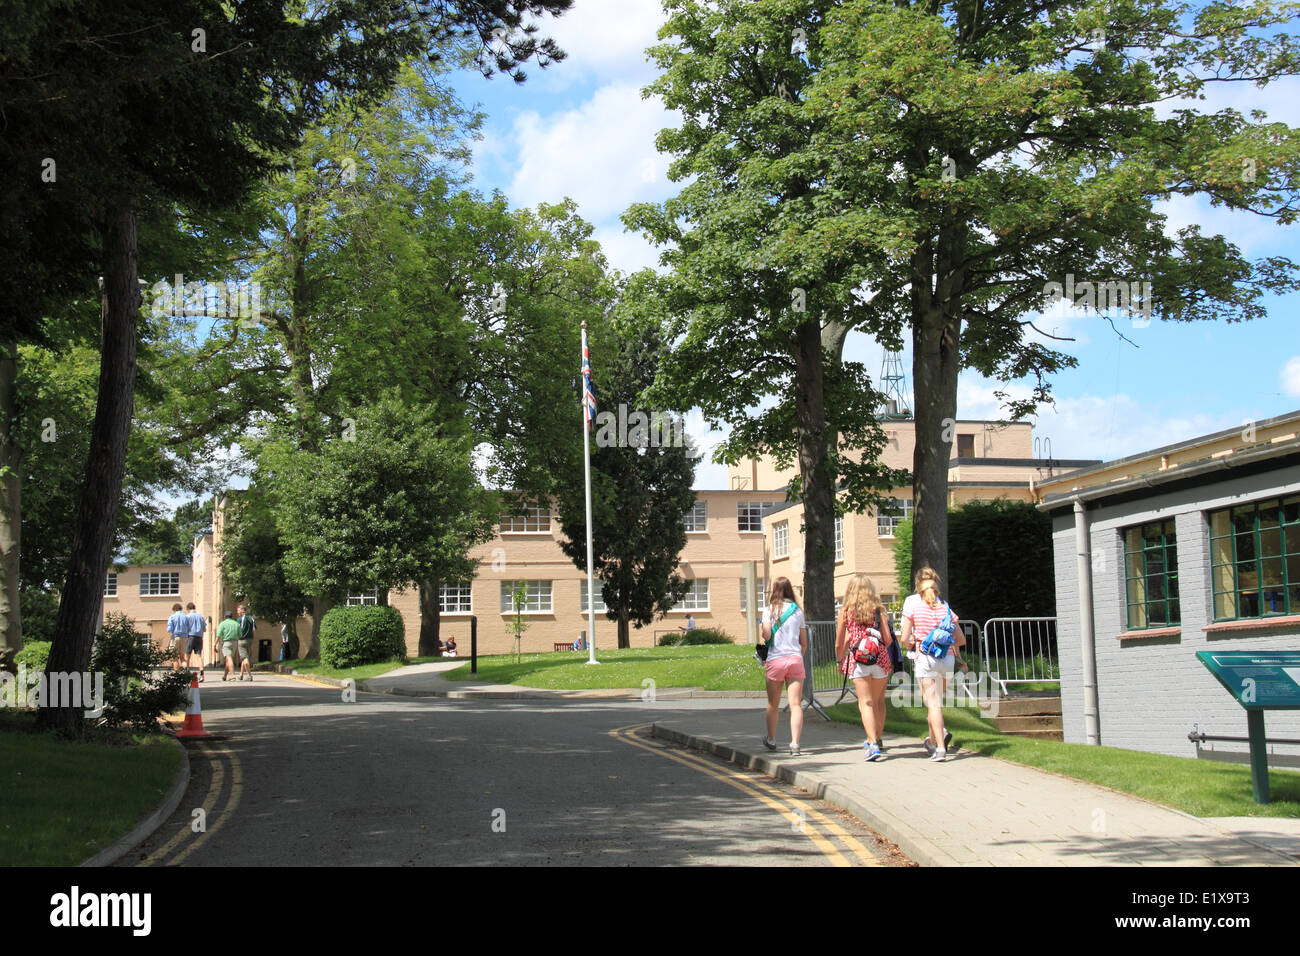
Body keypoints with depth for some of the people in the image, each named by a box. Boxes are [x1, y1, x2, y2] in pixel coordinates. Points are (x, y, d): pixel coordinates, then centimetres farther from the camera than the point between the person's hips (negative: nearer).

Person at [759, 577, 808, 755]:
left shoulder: (770, 609, 0)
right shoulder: (797, 611, 9)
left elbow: (767, 634, -13)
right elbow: (804, 643, 11)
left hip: (775, 660, -1)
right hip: (795, 659, 1)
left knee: (773, 704, 14)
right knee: (795, 704, -5)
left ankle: (771, 740, 29)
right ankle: (795, 743, -17)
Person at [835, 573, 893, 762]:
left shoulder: (845, 612, 2)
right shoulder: (877, 610, 3)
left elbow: (839, 644, 4)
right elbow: (888, 640, -2)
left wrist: (840, 662, 21)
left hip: (857, 660, -2)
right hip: (879, 659, 2)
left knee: (865, 703, -5)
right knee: (878, 701, 18)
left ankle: (873, 745, -18)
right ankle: (876, 739, 30)